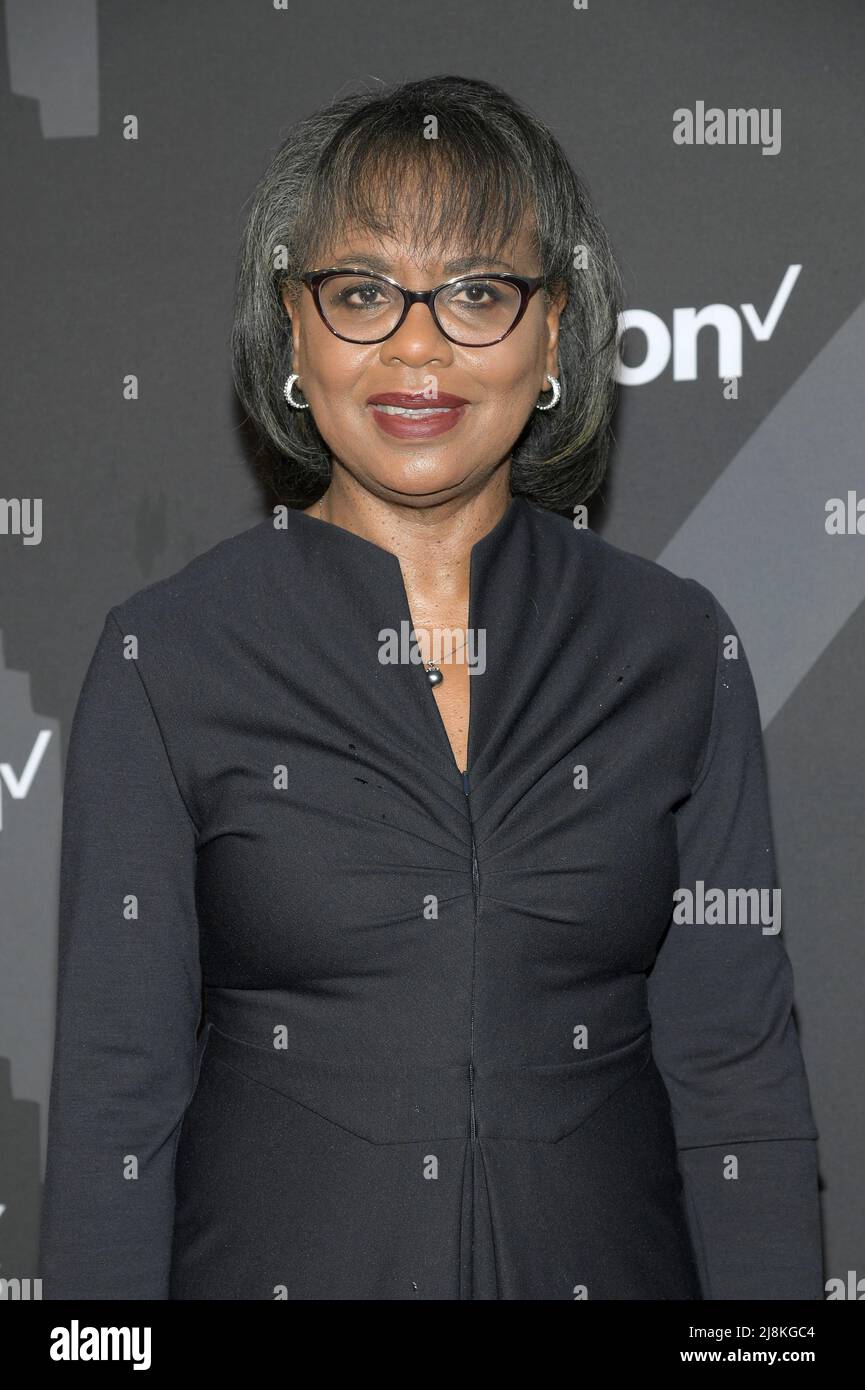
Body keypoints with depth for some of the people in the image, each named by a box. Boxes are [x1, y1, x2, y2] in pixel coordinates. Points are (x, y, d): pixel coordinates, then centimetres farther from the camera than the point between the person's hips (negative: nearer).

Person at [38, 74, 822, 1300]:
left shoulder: (679, 649, -2)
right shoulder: (165, 657, -6)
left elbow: (736, 1074, -1)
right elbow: (116, 1086, -5)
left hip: (603, 1255, 2)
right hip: (274, 1256, -1)